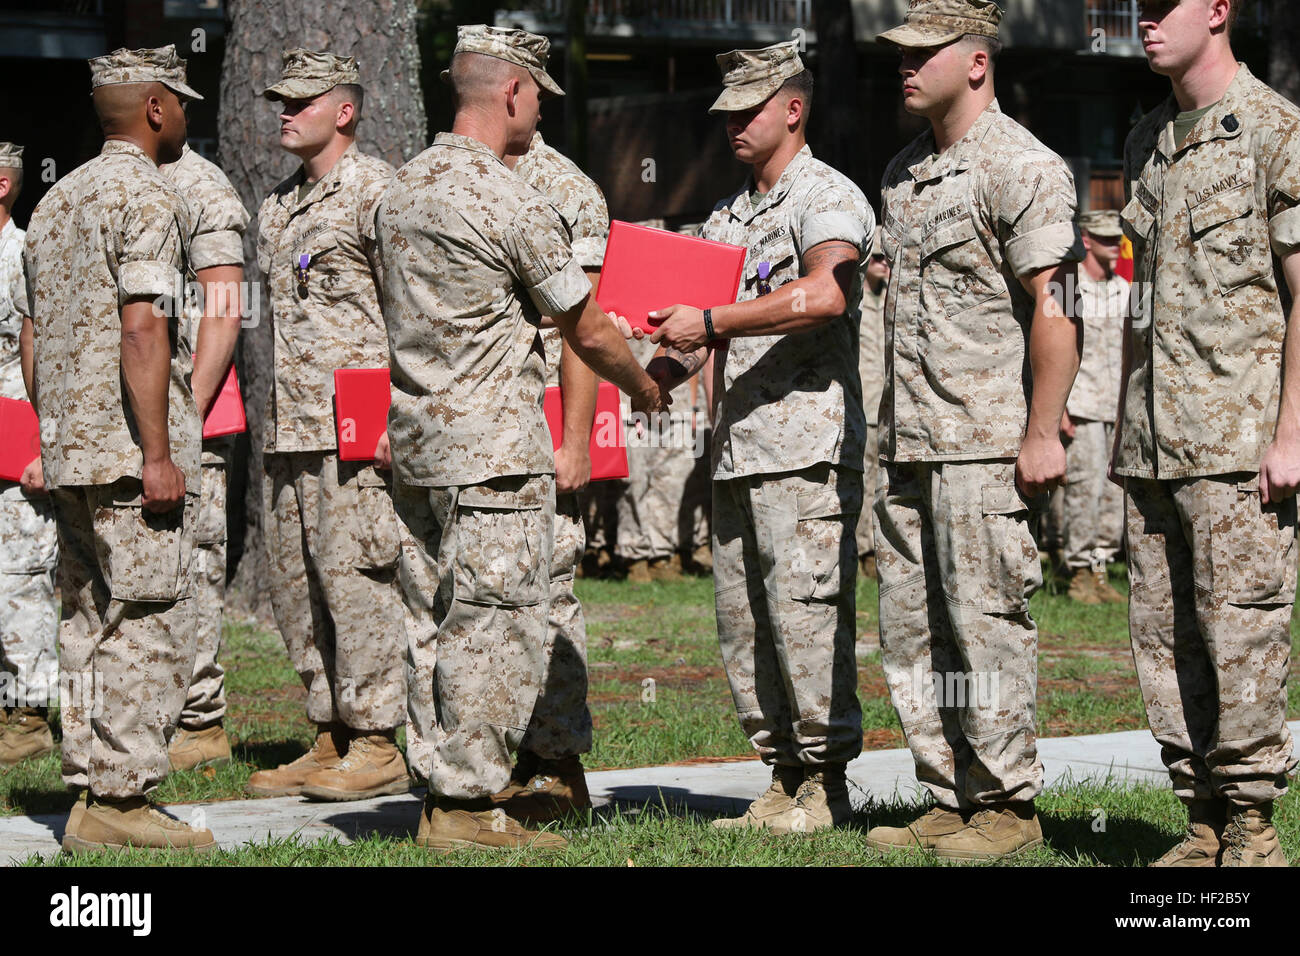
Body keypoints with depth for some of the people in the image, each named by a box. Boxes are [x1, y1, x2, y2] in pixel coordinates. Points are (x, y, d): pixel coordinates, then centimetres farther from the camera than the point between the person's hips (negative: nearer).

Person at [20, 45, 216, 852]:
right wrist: (157, 454, -19)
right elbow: (142, 330, -19)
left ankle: (93, 791, 13)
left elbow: (32, 336, 20)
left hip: (69, 451, 9)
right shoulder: (149, 196, -10)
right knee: (150, 629, -6)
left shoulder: (56, 201, 18)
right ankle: (120, 801, -8)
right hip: (130, 451, -9)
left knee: (92, 626, 11)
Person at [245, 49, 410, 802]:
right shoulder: (277, 209, 20)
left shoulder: (375, 191, -7)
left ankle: (379, 747, -2)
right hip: (286, 429, 9)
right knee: (296, 585, 9)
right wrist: (266, 416, 19)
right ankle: (331, 738, 17)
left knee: (357, 578, -8)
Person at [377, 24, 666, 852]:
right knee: (496, 627, -4)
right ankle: (469, 807, -4)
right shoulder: (511, 202, -13)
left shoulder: (404, 188, 11)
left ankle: (442, 798, 14)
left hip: (417, 441, 8)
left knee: (436, 624, 10)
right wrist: (646, 389, 14)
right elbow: (587, 330, -5)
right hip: (495, 449, -8)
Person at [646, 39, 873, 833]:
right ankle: (783, 775, 14)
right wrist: (661, 368, 1)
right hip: (737, 447, 9)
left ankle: (827, 782, -2)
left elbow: (823, 296, -24)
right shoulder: (728, 217, 22)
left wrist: (711, 323, -26)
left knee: (806, 609, -9)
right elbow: (701, 331, 22)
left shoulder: (827, 197, -4)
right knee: (743, 618, 7)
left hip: (808, 445, -9)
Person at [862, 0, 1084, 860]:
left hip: (986, 442, -9)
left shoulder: (1022, 167, -9)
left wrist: (1042, 433, -19)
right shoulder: (903, 174, 18)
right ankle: (950, 800, 16)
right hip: (910, 444, 9)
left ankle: (1008, 806, 3)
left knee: (987, 625, -5)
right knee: (913, 630, 9)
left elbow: (1054, 309, -14)